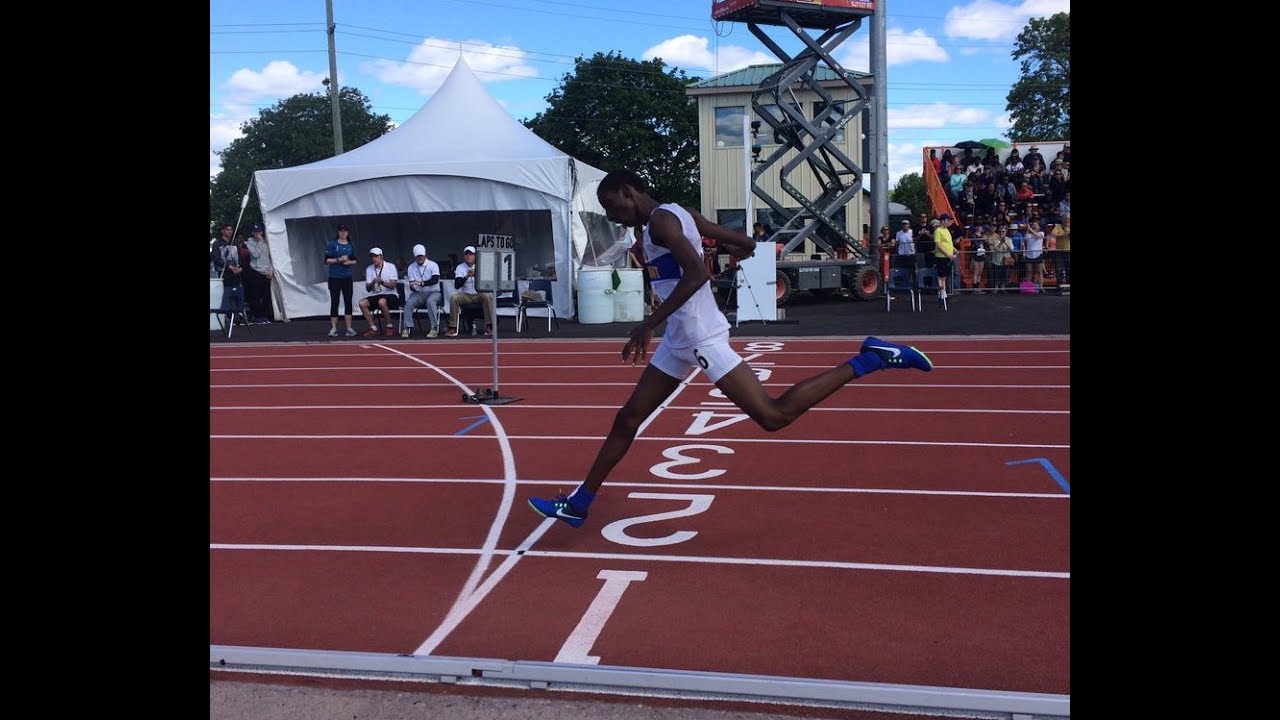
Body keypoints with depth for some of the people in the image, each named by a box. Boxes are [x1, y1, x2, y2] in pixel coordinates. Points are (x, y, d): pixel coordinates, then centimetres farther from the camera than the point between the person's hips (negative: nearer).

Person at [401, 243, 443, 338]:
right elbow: (411, 285, 3)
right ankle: (407, 328, -23)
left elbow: (435, 280, -19)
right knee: (409, 302, -27)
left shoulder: (433, 265, -3)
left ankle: (435, 329, -34)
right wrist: (412, 286, -24)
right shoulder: (411, 267, 8)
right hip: (418, 293, 3)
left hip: (433, 292, -3)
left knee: (430, 301, -36)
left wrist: (421, 283, -32)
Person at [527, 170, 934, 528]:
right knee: (627, 419, 13)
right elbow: (746, 245, 15)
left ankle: (871, 358, -3)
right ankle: (579, 503, 24)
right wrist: (731, 248, 36)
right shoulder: (679, 215, 14)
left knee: (774, 416, -11)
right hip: (680, 340, 11)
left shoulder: (660, 219, -14)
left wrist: (648, 326, -29)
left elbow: (696, 273, -30)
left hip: (700, 337, -11)